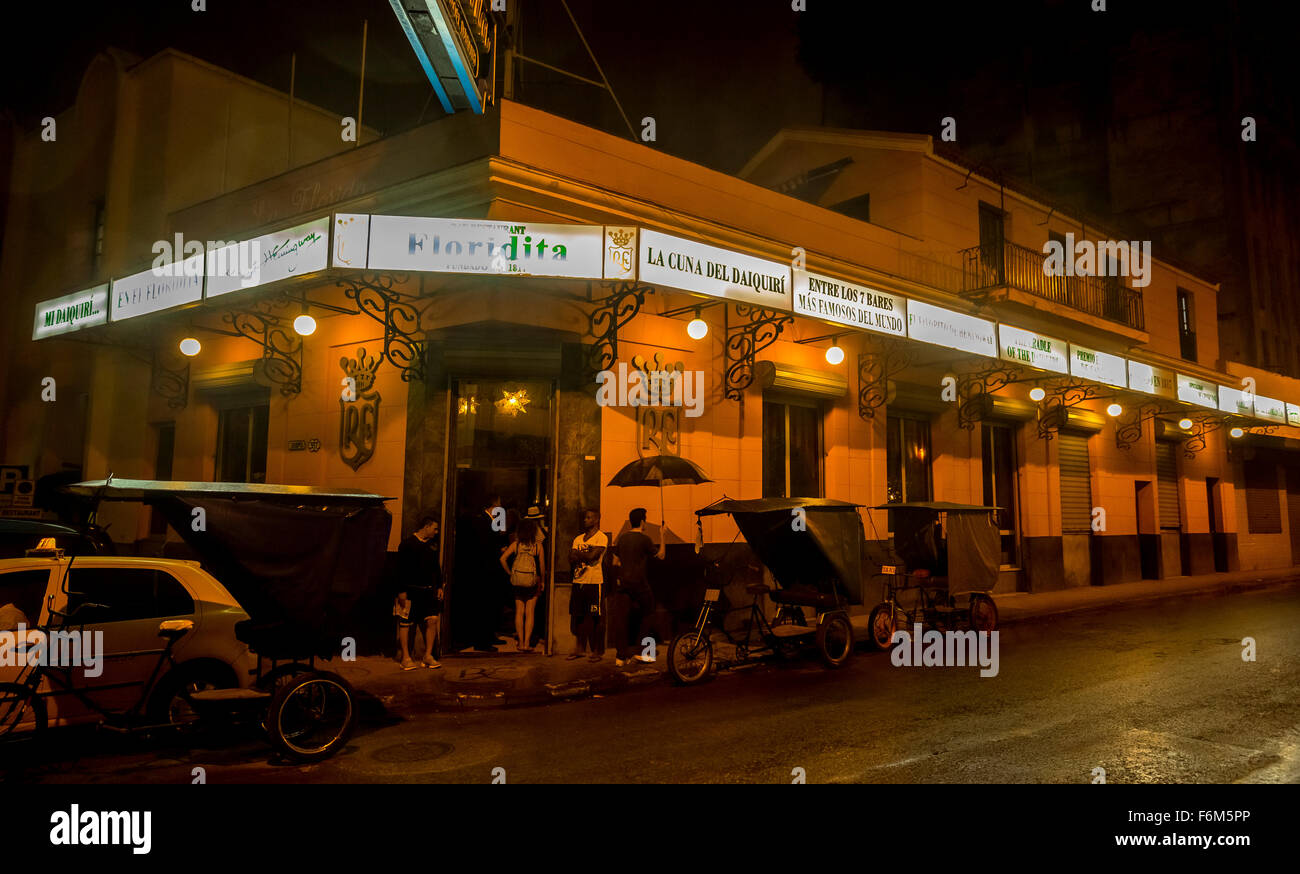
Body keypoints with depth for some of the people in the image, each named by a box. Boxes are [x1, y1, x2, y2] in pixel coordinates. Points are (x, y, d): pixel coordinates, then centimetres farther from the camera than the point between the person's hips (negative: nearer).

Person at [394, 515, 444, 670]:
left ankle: (428, 656, 6)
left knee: (432, 620, -4)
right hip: (411, 590, -5)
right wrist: (401, 591, -12)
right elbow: (401, 568, -9)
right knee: (406, 623, 1)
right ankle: (406, 658, 10)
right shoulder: (407, 543, -6)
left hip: (428, 590, 6)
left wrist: (439, 586, 15)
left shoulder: (432, 544, 14)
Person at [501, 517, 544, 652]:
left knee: (519, 611, 10)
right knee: (529, 612, 4)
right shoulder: (537, 545, -3)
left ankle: (520, 641, 12)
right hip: (532, 581, -1)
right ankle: (527, 643, 1)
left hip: (517, 580, 2)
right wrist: (542, 581, 11)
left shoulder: (516, 544, 0)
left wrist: (510, 573, 6)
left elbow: (503, 558, -6)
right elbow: (542, 566, -2)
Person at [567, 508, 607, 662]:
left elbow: (592, 556, -16)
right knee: (578, 616, 8)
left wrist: (577, 554, -2)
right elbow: (571, 560, 8)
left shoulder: (602, 538, -4)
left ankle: (598, 650, 4)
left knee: (596, 617, -2)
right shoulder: (578, 538, 17)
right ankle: (580, 648, 18)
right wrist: (585, 555, -9)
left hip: (595, 582, -6)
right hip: (578, 581, 6)